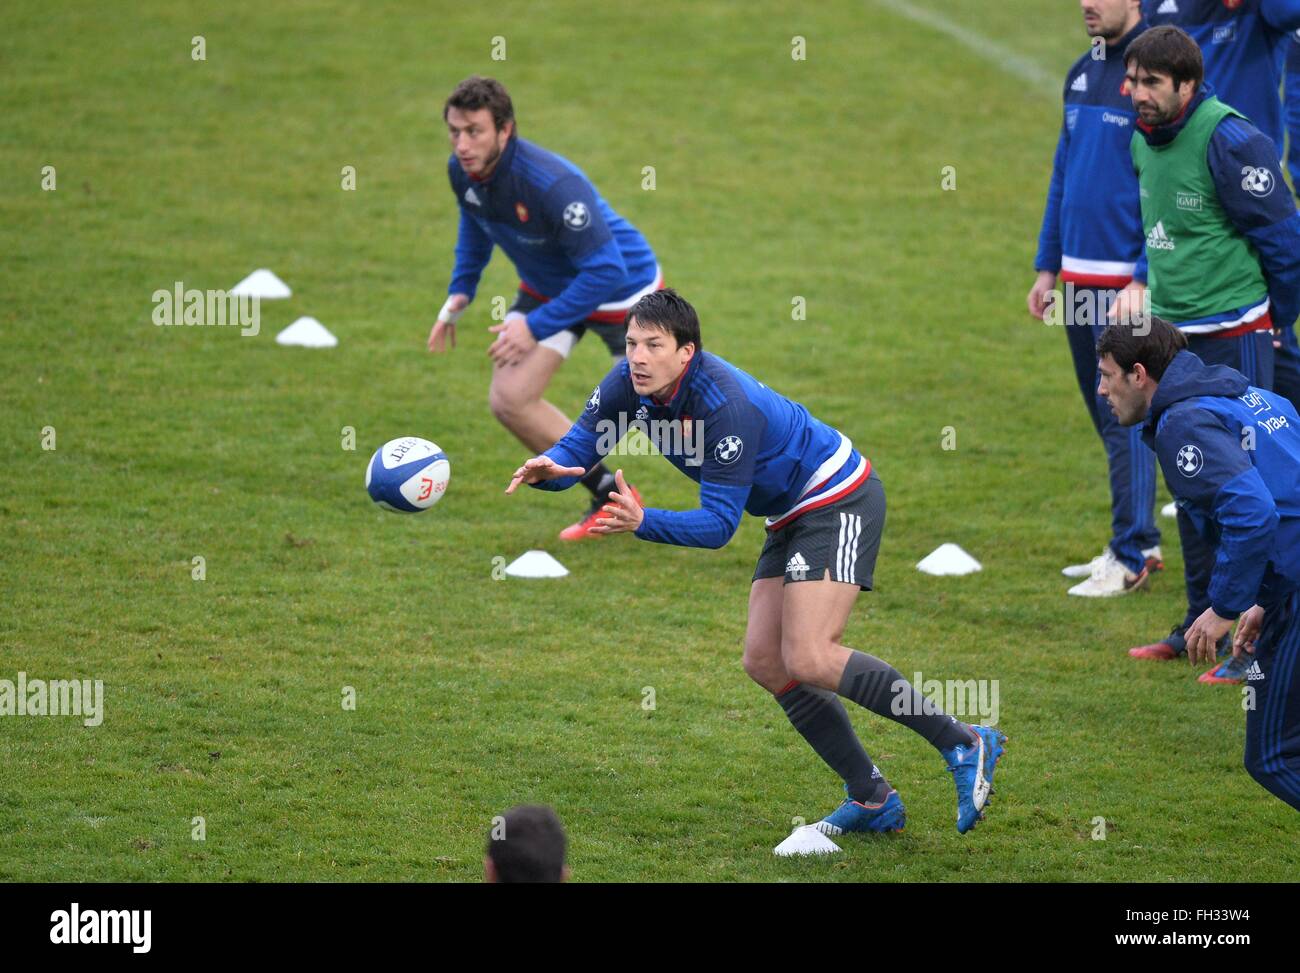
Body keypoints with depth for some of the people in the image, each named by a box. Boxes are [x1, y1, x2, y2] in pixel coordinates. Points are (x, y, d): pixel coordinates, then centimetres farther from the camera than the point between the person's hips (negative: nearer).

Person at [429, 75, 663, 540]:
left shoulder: (553, 185, -39)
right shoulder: (462, 171, -16)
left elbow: (606, 271, -37)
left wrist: (537, 327, -34)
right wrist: (460, 292, 0)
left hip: (621, 289, -7)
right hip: (546, 287, 7)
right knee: (509, 400, -9)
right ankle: (609, 494, 10)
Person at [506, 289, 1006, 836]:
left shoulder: (727, 406, -31)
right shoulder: (629, 385, -8)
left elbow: (719, 523, -29)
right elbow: (580, 446, -5)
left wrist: (642, 523, -42)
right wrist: (548, 467, -29)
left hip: (839, 501, -9)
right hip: (791, 514, 9)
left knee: (809, 659, -20)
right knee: (765, 663, 2)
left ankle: (963, 745, -12)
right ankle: (872, 800, 9)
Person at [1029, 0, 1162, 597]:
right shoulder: (1082, 73, 13)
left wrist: (1144, 282, -19)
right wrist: (1047, 268, 17)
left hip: (1127, 278, -8)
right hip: (1078, 278, 8)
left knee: (1125, 416, -6)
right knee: (1104, 414, 12)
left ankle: (1132, 558, -2)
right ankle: (1138, 543, 20)